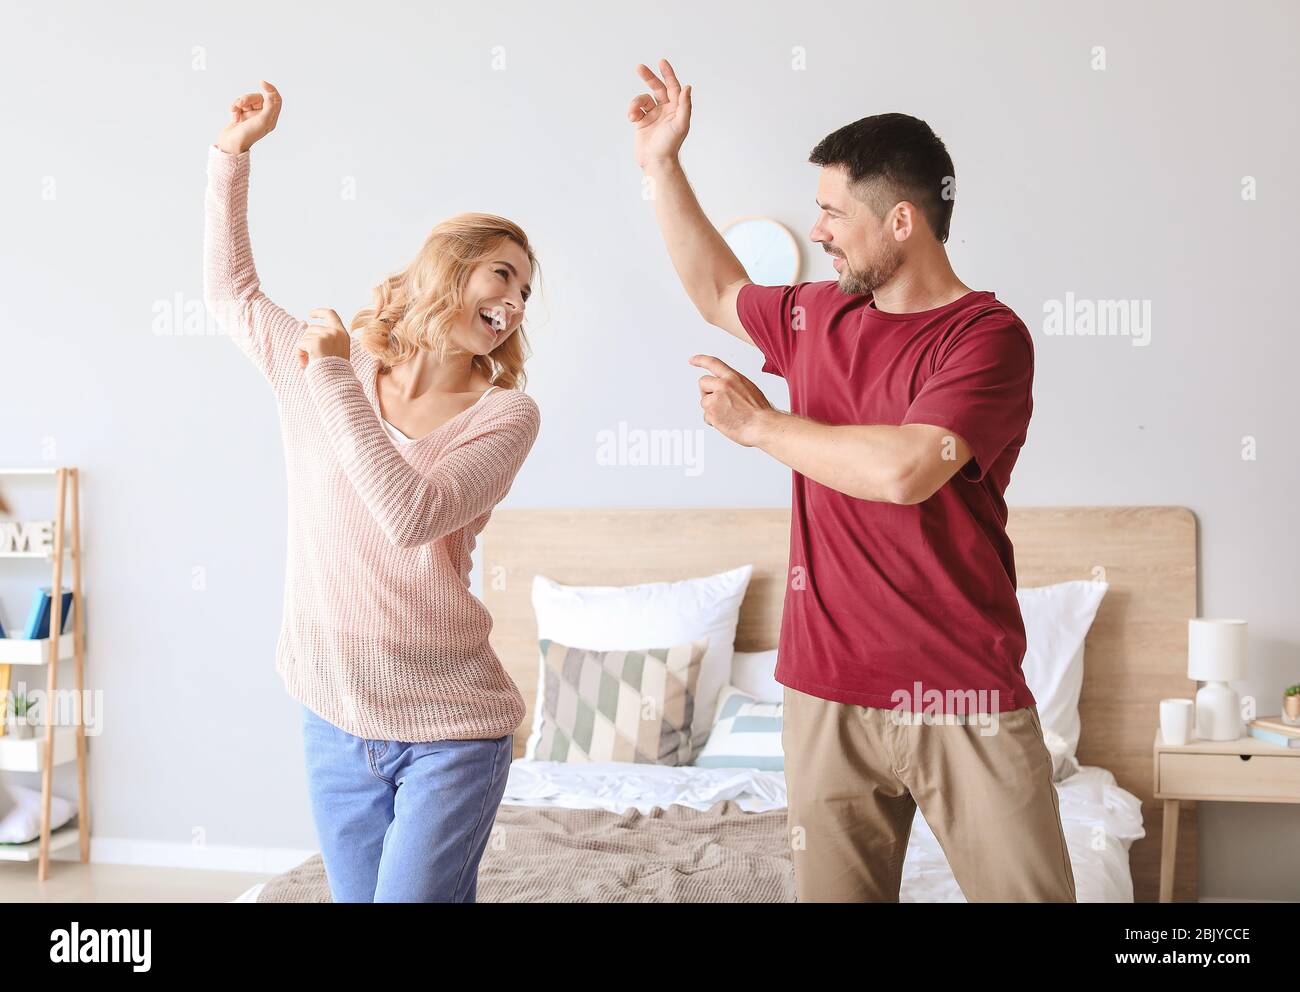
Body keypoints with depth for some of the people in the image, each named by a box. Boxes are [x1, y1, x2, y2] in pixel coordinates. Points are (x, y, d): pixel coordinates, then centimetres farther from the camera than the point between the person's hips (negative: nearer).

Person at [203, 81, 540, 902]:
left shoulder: (506, 413, -9)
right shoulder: (321, 360, 1)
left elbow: (412, 515, -23)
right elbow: (232, 291, 17)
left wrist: (334, 383, -19)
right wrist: (234, 154, 11)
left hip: (450, 727, -3)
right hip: (335, 716, 3)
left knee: (414, 893, -3)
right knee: (355, 895, 13)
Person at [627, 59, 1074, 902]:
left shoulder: (987, 335, -11)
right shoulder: (818, 316, 10)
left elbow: (905, 470, -26)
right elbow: (719, 292, 31)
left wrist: (760, 425, -12)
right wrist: (662, 166, 28)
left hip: (966, 705, -5)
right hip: (829, 693, 5)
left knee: (1029, 890, 2)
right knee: (836, 890, 10)